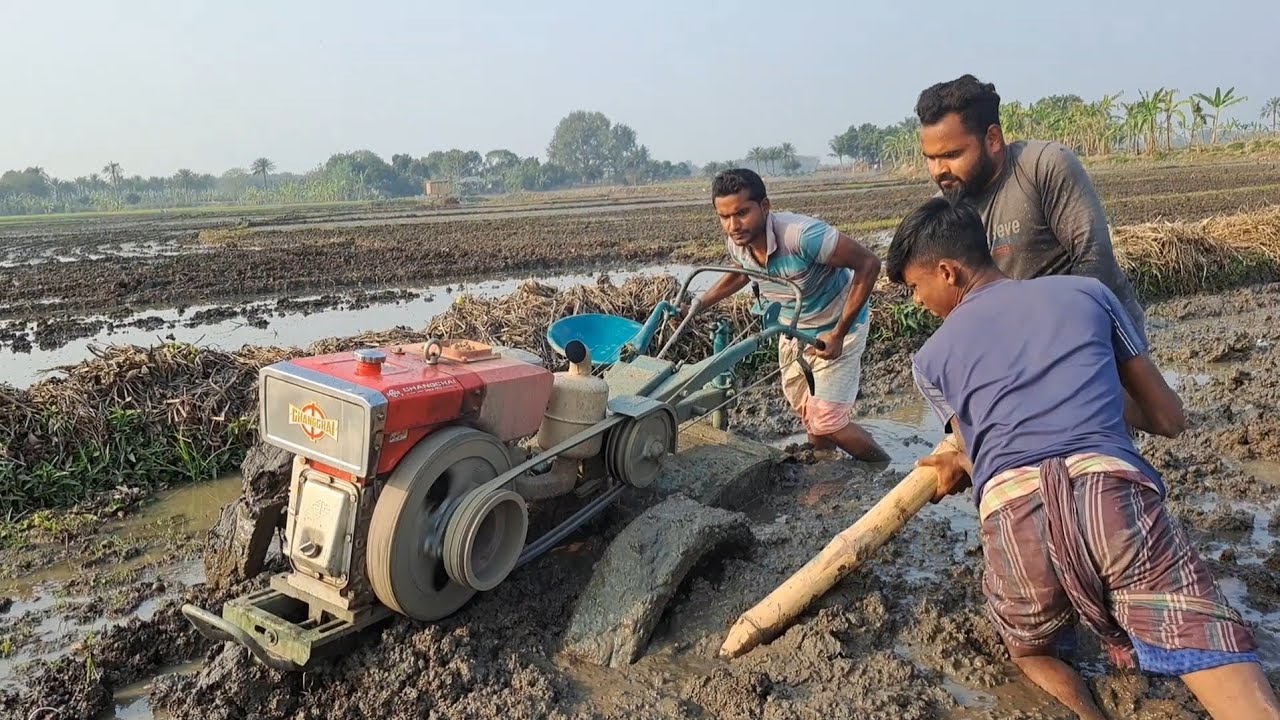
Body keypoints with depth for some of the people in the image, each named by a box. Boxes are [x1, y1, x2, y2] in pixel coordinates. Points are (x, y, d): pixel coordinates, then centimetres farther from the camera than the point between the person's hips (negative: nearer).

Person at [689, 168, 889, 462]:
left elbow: (868, 264, -30)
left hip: (835, 329, -6)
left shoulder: (802, 235, -37)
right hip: (792, 329, 6)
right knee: (808, 415, 17)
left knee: (827, 422, -8)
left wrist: (838, 334, -29)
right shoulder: (737, 242, -15)